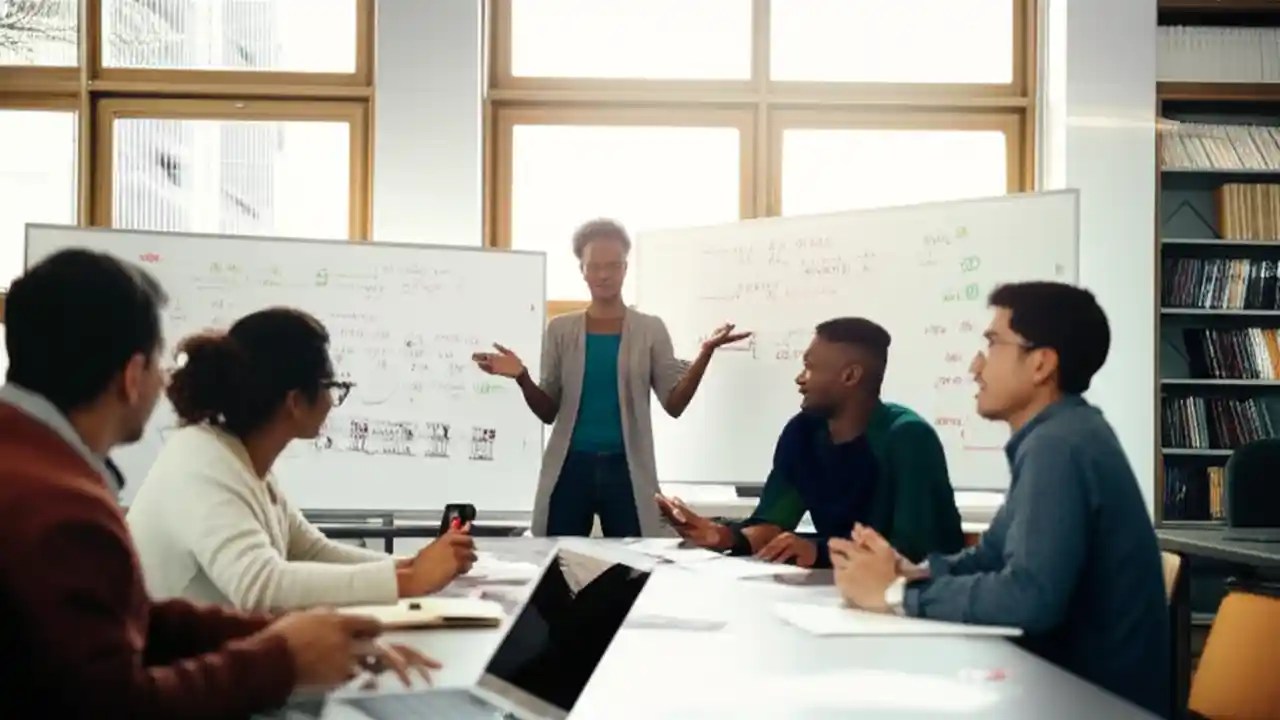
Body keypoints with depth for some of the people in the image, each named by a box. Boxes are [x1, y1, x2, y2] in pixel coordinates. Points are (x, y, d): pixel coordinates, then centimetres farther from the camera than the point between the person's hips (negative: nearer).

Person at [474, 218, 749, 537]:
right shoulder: (560, 330, 6)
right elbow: (548, 412, 7)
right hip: (570, 467, 1)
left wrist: (705, 354, -16)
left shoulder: (650, 329, 4)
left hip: (626, 469, -1)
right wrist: (522, 378, -12)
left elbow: (674, 404, -3)